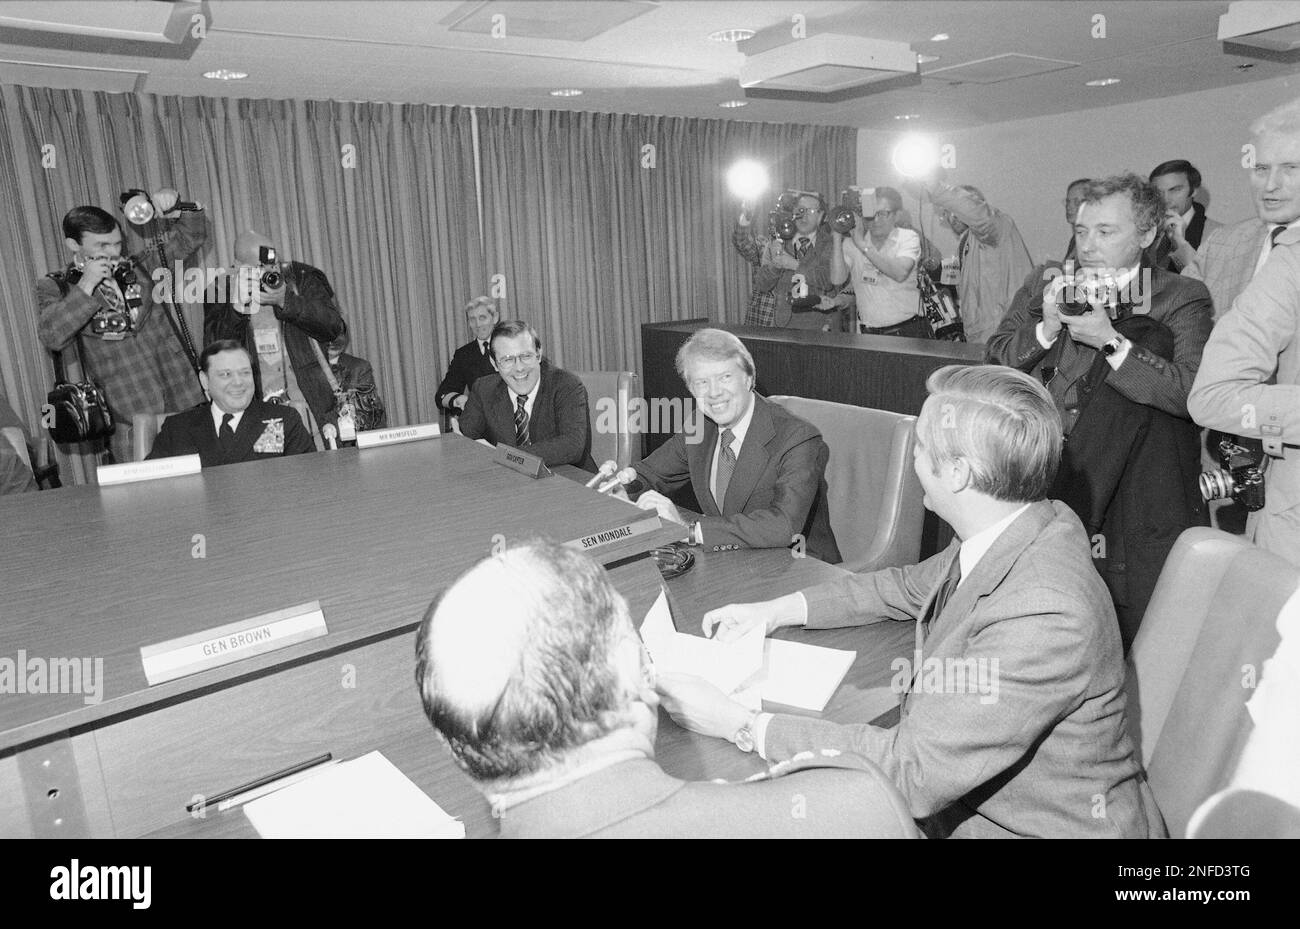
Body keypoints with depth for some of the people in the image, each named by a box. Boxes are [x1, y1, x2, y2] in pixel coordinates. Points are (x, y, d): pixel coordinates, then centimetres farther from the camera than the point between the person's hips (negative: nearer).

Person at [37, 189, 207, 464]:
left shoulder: (138, 266, 16)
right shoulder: (55, 287, 8)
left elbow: (190, 238, 17)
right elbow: (53, 338, -9)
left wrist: (176, 209, -3)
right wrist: (86, 286, -11)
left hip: (184, 400, 3)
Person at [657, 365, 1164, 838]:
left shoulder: (1044, 617, -33)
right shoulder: (1014, 530, -6)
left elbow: (913, 771, -30)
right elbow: (909, 585, 12)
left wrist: (742, 725, -26)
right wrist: (777, 610, 3)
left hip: (1026, 826, -7)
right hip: (963, 791, 7)